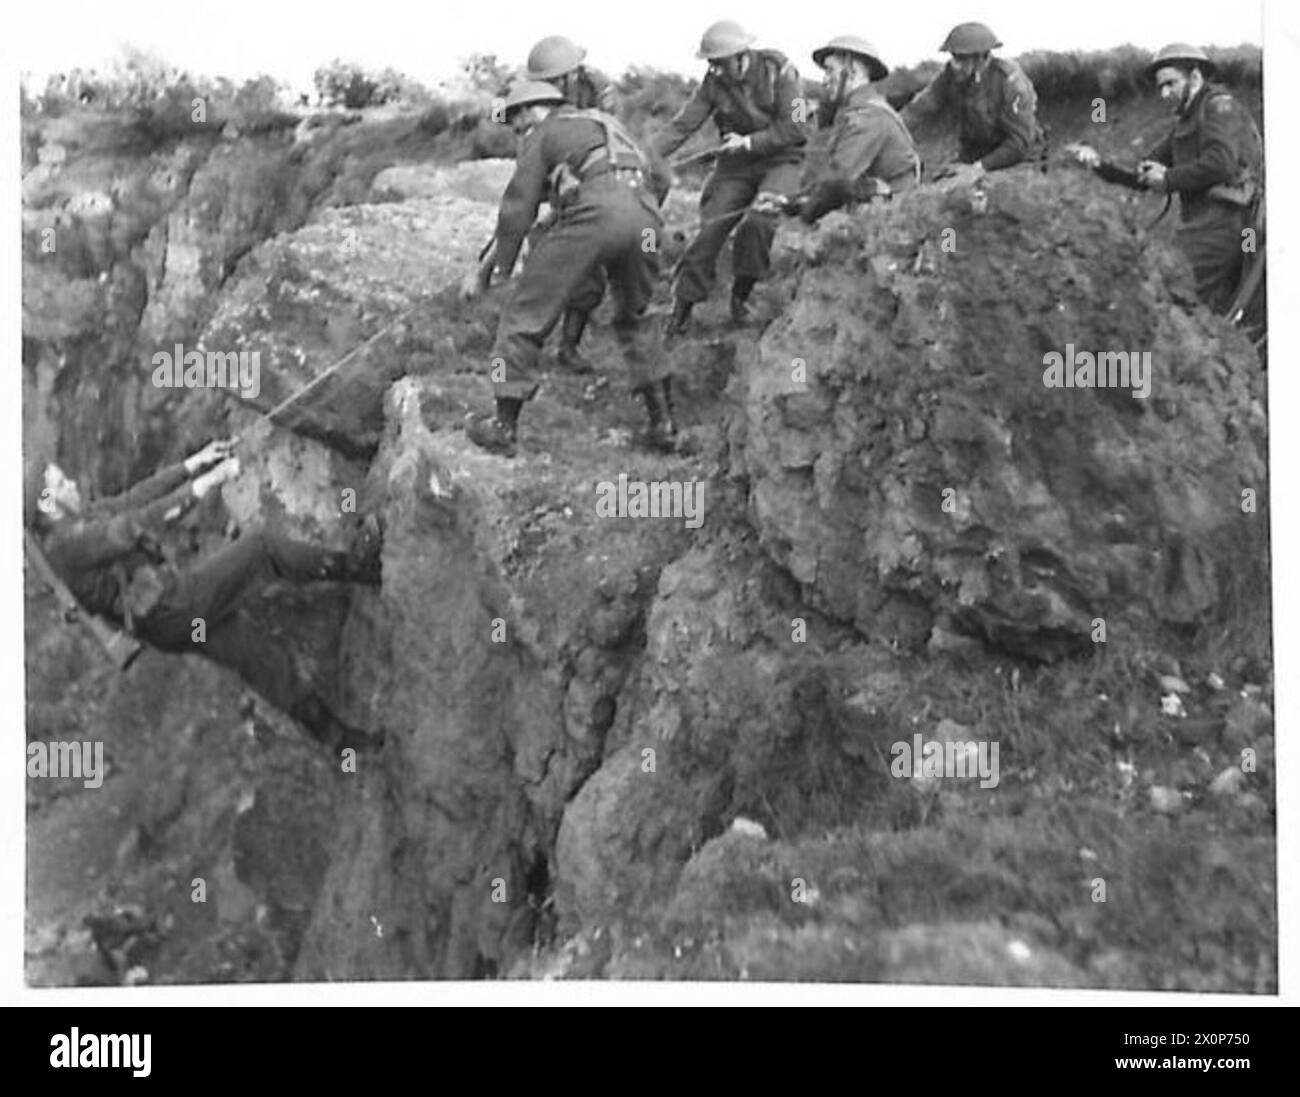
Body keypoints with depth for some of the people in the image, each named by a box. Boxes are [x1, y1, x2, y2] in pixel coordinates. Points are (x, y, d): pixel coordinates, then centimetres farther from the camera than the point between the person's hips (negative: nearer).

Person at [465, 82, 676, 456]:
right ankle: (663, 421, 18)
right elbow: (656, 177, 41)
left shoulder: (543, 134, 20)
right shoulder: (604, 122, 38)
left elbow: (519, 205, 12)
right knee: (633, 320, 27)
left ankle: (504, 425, 5)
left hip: (597, 208, -6)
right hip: (647, 217, 6)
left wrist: (501, 264, 20)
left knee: (527, 312, 5)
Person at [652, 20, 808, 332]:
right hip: (735, 166, 3)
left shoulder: (778, 71, -16)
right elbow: (683, 125, -11)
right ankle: (682, 306, 5)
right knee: (710, 230, -6)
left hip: (779, 160, -3)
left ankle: (741, 292, -5)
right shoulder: (714, 82, -7)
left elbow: (794, 128, -17)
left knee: (758, 221, -27)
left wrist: (749, 142, -21)